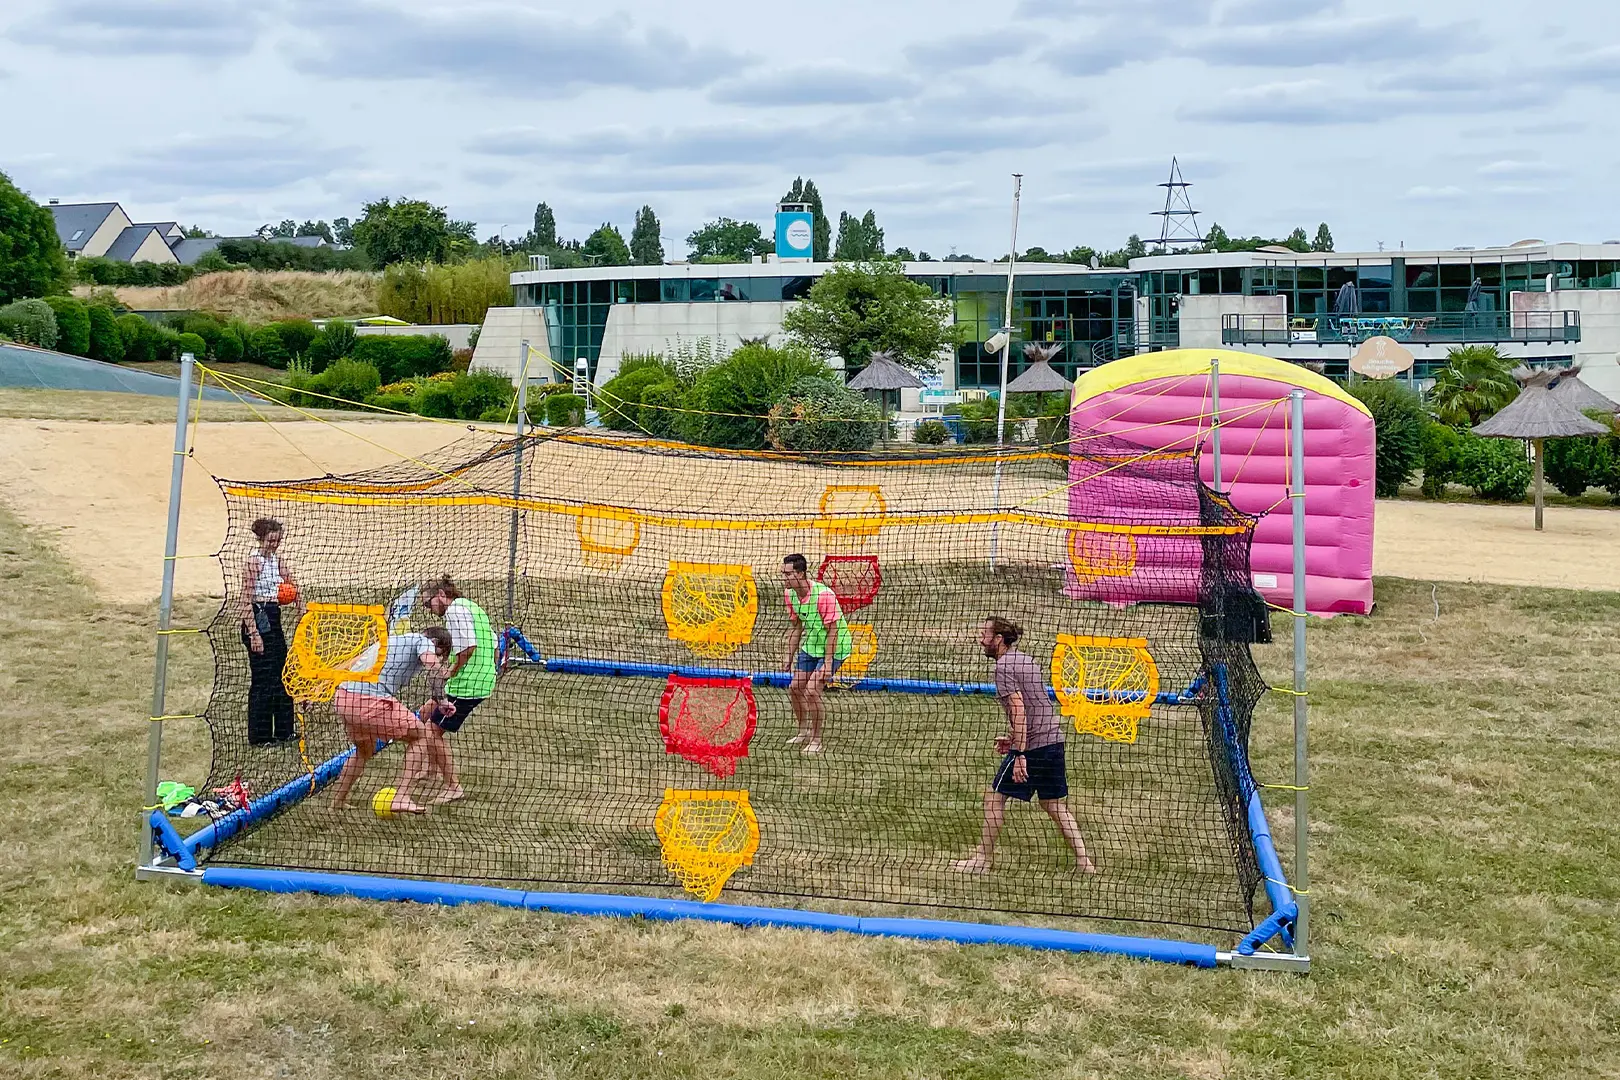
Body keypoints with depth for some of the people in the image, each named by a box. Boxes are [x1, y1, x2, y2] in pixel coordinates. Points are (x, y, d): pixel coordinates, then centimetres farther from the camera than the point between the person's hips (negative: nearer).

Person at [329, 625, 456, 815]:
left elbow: (350, 664, 31)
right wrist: (438, 699, -4)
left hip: (341, 697, 9)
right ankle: (402, 798, -2)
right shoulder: (423, 641, 6)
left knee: (364, 750, 31)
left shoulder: (392, 640, 29)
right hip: (369, 701, -9)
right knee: (420, 735, 7)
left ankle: (339, 801, 38)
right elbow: (434, 667, -16)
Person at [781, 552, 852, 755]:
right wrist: (790, 656, 10)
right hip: (810, 646, 8)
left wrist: (827, 663, -26)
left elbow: (832, 631, -25)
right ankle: (804, 731, 34)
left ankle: (816, 741, -2)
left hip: (834, 649, -8)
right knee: (794, 687, 9)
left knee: (811, 690, -17)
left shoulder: (823, 595, -29)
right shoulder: (789, 594, -4)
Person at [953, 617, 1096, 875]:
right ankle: (1083, 861, 14)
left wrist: (1019, 755, -23)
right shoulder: (1026, 660, 16)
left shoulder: (1004, 665, -11)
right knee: (1054, 803, 16)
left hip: (1033, 745, -9)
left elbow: (1019, 709, -21)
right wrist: (1014, 739, 28)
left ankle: (983, 858, 10)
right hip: (1054, 738, 9)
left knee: (995, 797, 4)